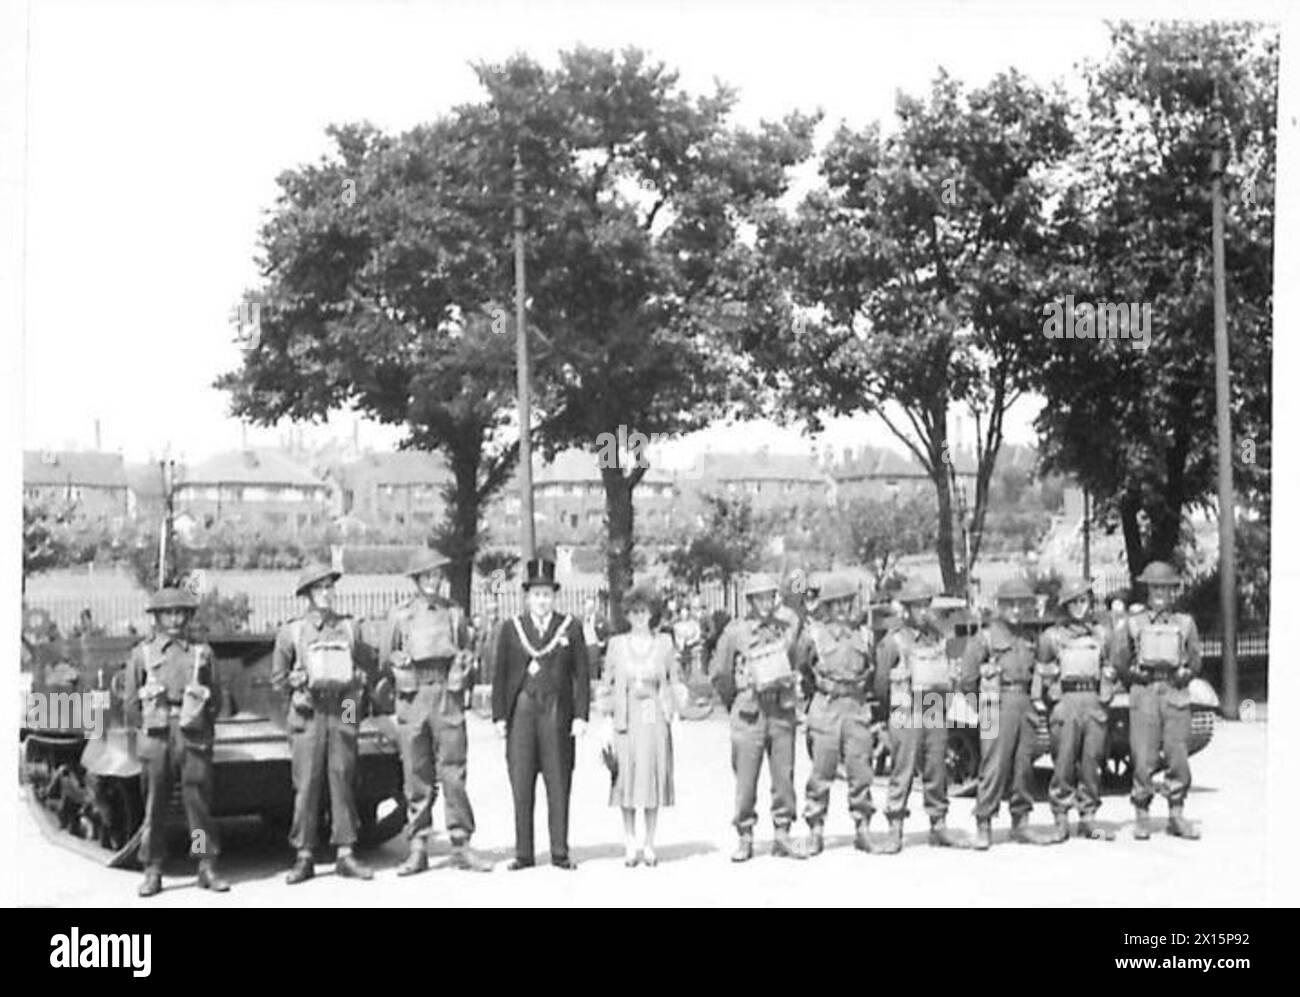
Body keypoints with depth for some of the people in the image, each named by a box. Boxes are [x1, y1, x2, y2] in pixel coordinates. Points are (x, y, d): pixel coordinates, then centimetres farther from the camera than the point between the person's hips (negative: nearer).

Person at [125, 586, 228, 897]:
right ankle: (152, 871, 9)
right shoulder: (143, 653, 8)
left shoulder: (201, 652, 9)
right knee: (154, 806, 1)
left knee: (199, 802, -1)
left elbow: (216, 698, 13)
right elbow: (131, 704, 10)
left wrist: (203, 724, 4)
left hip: (193, 738, 0)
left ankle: (207, 868, 6)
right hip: (156, 740, 0)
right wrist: (147, 729, 4)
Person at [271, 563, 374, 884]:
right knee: (306, 786, -3)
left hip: (343, 714, 2)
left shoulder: (349, 627, 14)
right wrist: (300, 680, -6)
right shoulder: (291, 631, 7)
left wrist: (358, 679, 2)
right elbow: (277, 679, 8)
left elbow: (363, 671, 20)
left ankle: (345, 855, 4)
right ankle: (304, 857, 4)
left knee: (343, 783, -1)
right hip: (308, 713, -2)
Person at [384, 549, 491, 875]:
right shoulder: (400, 615, 9)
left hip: (447, 695, 0)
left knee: (453, 772, -3)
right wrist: (401, 660, -2)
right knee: (416, 775, 2)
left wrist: (463, 663, 0)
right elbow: (388, 655, 14)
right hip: (412, 697, 0)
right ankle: (418, 848, 9)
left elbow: (466, 651, 16)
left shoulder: (454, 613, 11)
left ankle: (461, 845, 3)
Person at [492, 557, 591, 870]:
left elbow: (581, 675, 4)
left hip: (557, 712, -1)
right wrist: (499, 715, 1)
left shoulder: (571, 628, 6)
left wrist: (581, 715, -3)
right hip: (521, 711, 1)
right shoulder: (512, 628, 9)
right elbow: (500, 674, 8)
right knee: (521, 785, 2)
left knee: (558, 785, 2)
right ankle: (523, 853, 9)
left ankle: (560, 853, 9)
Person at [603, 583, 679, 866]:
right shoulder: (616, 643, 5)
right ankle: (630, 845, 8)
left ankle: (649, 844, 11)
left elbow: (673, 680, 9)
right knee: (627, 777, 0)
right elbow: (608, 681, 7)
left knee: (654, 776, 2)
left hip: (655, 717, 0)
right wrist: (613, 715, -1)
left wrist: (671, 712, -1)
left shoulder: (664, 642, 6)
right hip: (627, 717, 0)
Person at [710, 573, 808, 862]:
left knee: (784, 776, 4)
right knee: (745, 780, 0)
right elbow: (718, 674, 7)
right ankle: (745, 838, 9)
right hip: (749, 714, -2)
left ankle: (782, 835, 13)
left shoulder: (788, 625, 4)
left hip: (782, 711, 2)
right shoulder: (735, 632, -3)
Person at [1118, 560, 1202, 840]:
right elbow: (1122, 665, 14)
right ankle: (1142, 817, 3)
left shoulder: (1185, 623, 16)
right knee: (1143, 759, -6)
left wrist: (1182, 672, 2)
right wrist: (1138, 672, 2)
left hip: (1175, 693, 1)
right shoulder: (1134, 623, 14)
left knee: (1178, 758, -4)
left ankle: (1176, 817, 7)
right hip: (1143, 693, -1)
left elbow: (1196, 662, 14)